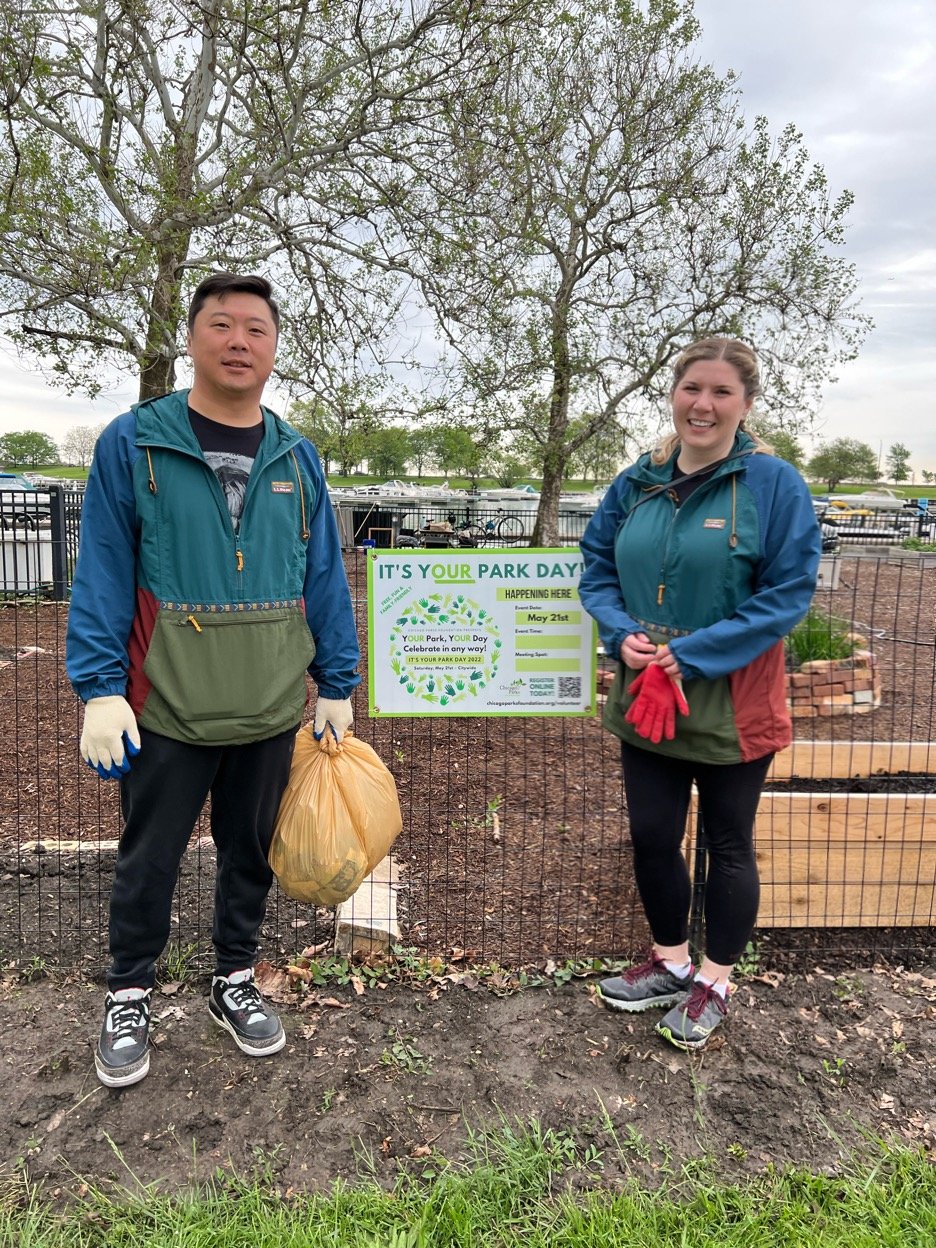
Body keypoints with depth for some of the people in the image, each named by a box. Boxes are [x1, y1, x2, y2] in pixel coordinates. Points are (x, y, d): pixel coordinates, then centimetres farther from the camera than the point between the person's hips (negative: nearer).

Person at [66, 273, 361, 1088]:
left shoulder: (297, 459, 4)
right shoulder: (133, 443, -5)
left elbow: (324, 579, 5)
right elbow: (102, 574, -7)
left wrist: (336, 686, 3)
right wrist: (100, 688, -13)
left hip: (272, 710, 3)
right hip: (166, 708, -2)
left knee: (251, 853, 17)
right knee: (148, 861, 13)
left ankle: (235, 982, 38)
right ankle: (129, 999, 35)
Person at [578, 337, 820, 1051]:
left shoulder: (774, 484, -11)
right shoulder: (638, 483, 3)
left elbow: (789, 593, -14)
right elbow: (598, 567, 10)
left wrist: (690, 654, -20)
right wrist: (623, 635, -10)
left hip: (733, 705, -4)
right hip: (645, 698, 5)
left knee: (728, 844, 13)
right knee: (651, 836, 14)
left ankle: (714, 982, 34)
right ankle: (669, 962, 39)